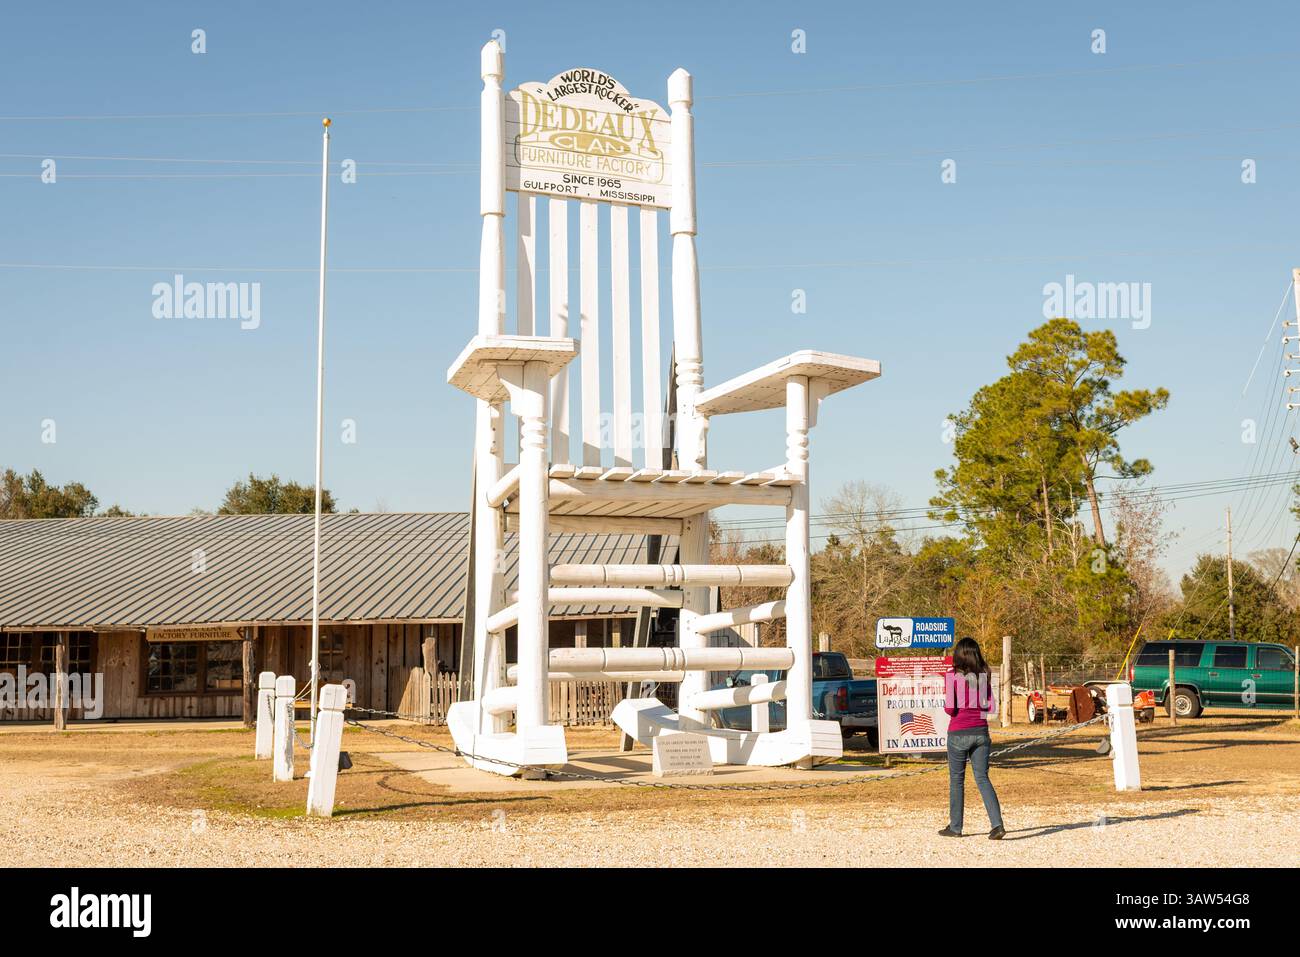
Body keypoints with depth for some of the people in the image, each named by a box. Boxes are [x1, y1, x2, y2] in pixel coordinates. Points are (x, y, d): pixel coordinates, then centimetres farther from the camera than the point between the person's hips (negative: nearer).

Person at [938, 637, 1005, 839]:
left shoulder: (952, 676, -10)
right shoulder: (984, 676, 3)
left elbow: (950, 708, -14)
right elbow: (991, 707, 2)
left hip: (959, 733, -3)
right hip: (980, 731, 3)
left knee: (956, 779, 10)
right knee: (982, 778, 6)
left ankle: (955, 826, 17)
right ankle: (997, 824, -9)